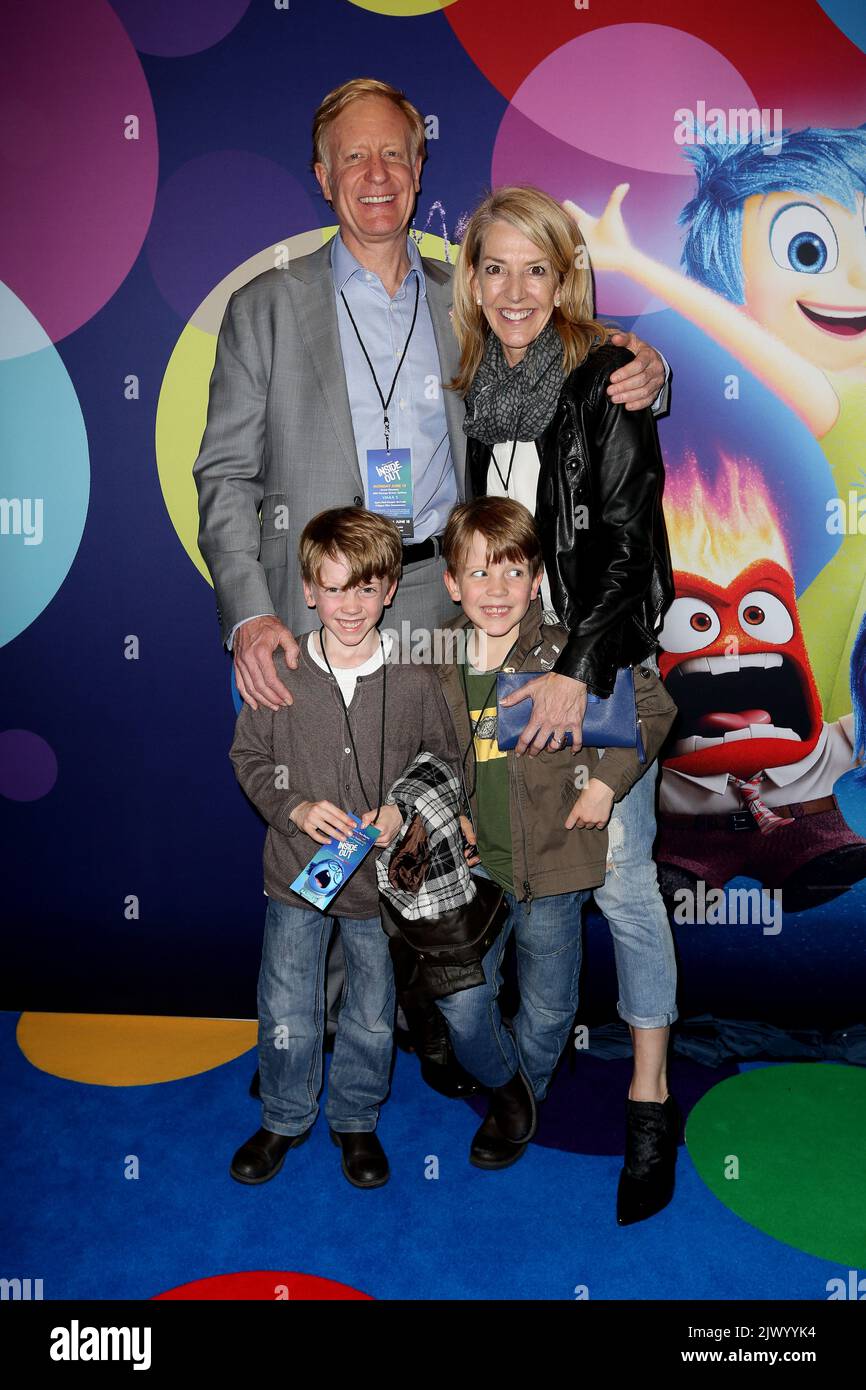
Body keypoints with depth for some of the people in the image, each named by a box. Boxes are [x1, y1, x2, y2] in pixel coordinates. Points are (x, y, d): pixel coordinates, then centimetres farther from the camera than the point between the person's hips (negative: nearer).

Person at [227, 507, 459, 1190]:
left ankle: (355, 1119, 41)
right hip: (296, 875, 0)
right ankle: (284, 1119, 37)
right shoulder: (279, 673, -10)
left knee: (372, 1018, 16)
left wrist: (404, 809, -13)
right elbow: (249, 756, 2)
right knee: (286, 1016, 11)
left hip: (383, 878, 0)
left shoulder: (414, 681, -10)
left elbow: (447, 764, 3)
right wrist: (295, 808, -14)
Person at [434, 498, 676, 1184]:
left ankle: (521, 1101, 44)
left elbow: (654, 705, 0)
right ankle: (505, 1086, 34)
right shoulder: (438, 668, -1)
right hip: (474, 868, 2)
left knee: (547, 1010, 13)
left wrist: (607, 781, -6)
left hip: (553, 867, -2)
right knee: (461, 1006, 1)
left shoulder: (567, 654, -10)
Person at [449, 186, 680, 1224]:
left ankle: (649, 1101, 12)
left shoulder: (606, 387, -6)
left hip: (600, 667, -4)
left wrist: (578, 674, -16)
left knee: (621, 879, -2)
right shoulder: (464, 393, 9)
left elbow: (631, 545, -11)